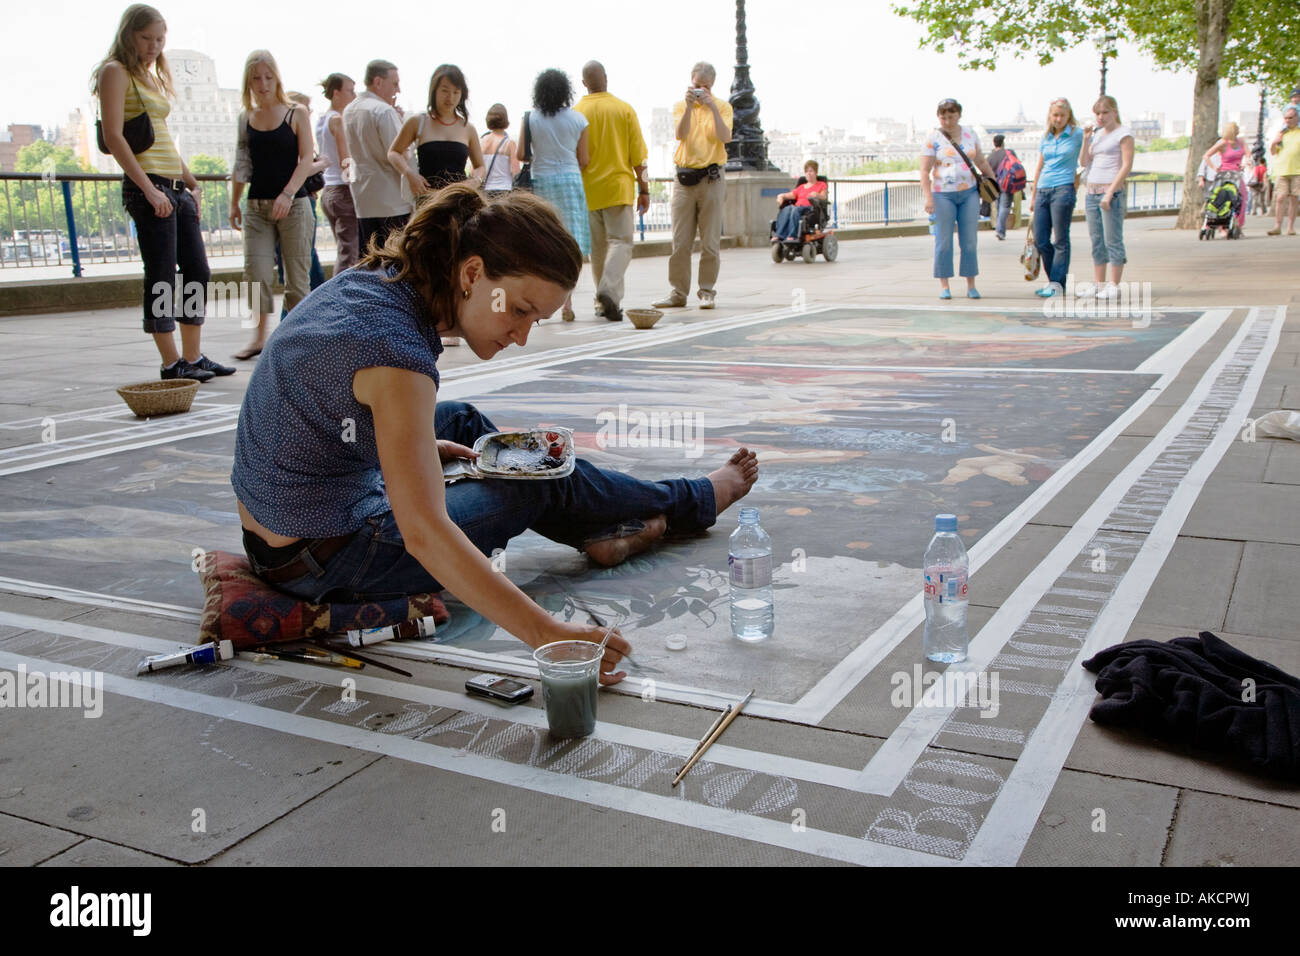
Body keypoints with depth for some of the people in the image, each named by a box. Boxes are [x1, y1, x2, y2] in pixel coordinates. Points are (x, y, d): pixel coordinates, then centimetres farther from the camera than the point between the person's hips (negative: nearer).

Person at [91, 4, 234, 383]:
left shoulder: (154, 76, 21)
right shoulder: (116, 72, -4)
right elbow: (113, 136, -13)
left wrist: (191, 181, 17)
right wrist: (149, 189, -19)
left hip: (176, 188, 9)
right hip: (147, 187, -9)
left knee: (197, 273, 8)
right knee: (162, 277, -6)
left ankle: (193, 357, 15)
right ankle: (172, 364, -1)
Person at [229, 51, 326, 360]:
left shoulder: (296, 114, 1)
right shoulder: (245, 118, 11)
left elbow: (307, 159, -6)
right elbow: (241, 165, 16)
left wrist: (288, 193, -18)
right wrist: (234, 204, 13)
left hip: (294, 205, -3)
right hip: (256, 206, 3)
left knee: (296, 277, -2)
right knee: (255, 271, -8)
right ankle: (260, 335, 5)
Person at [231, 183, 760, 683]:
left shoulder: (364, 282, -4)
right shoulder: (396, 349, -31)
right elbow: (426, 535, -37)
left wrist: (418, 448, 8)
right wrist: (548, 635, -38)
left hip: (270, 531, 9)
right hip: (327, 564, -8)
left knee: (462, 421, 23)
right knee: (546, 479, 3)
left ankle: (594, 529, 33)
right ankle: (696, 499, 27)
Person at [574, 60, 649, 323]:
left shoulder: (576, 113, 0)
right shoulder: (624, 109, -1)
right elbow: (638, 155, -1)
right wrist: (643, 189, 5)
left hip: (588, 189, 2)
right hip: (618, 186, -2)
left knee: (597, 247, 10)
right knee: (620, 241, -2)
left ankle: (604, 303, 13)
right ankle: (609, 290, -24)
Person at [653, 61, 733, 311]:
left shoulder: (722, 106, 7)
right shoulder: (680, 106, 11)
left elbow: (725, 137, -10)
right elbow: (681, 134, -8)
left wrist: (713, 108, -17)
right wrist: (689, 106, -19)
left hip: (711, 179, -1)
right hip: (684, 178, 2)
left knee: (710, 241, -2)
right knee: (680, 241, 1)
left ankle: (708, 292, 6)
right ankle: (678, 293, 7)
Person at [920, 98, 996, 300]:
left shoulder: (970, 134, 10)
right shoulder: (933, 138, -2)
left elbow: (981, 161, 22)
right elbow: (924, 171, -6)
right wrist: (928, 197, -15)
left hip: (969, 193, 3)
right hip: (943, 194, -3)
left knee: (969, 241, 2)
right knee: (944, 241, -2)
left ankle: (971, 285, 9)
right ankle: (944, 286, 5)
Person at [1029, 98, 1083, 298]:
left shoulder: (1078, 135, 2)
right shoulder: (1046, 138, 16)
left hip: (1063, 189, -6)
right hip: (1042, 190, 6)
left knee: (1060, 240, -4)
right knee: (1040, 240, 4)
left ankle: (1057, 283, 0)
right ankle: (1056, 279, 17)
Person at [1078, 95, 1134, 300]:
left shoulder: (1123, 133, -4)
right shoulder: (1097, 133, 18)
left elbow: (1126, 165, -11)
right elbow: (1084, 161, 14)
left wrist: (1110, 193, -18)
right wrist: (1086, 139, 1)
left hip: (1113, 192, -7)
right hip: (1092, 191, 7)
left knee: (1113, 240, -5)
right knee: (1096, 242, 8)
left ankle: (1114, 285, -2)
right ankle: (1098, 284, 12)